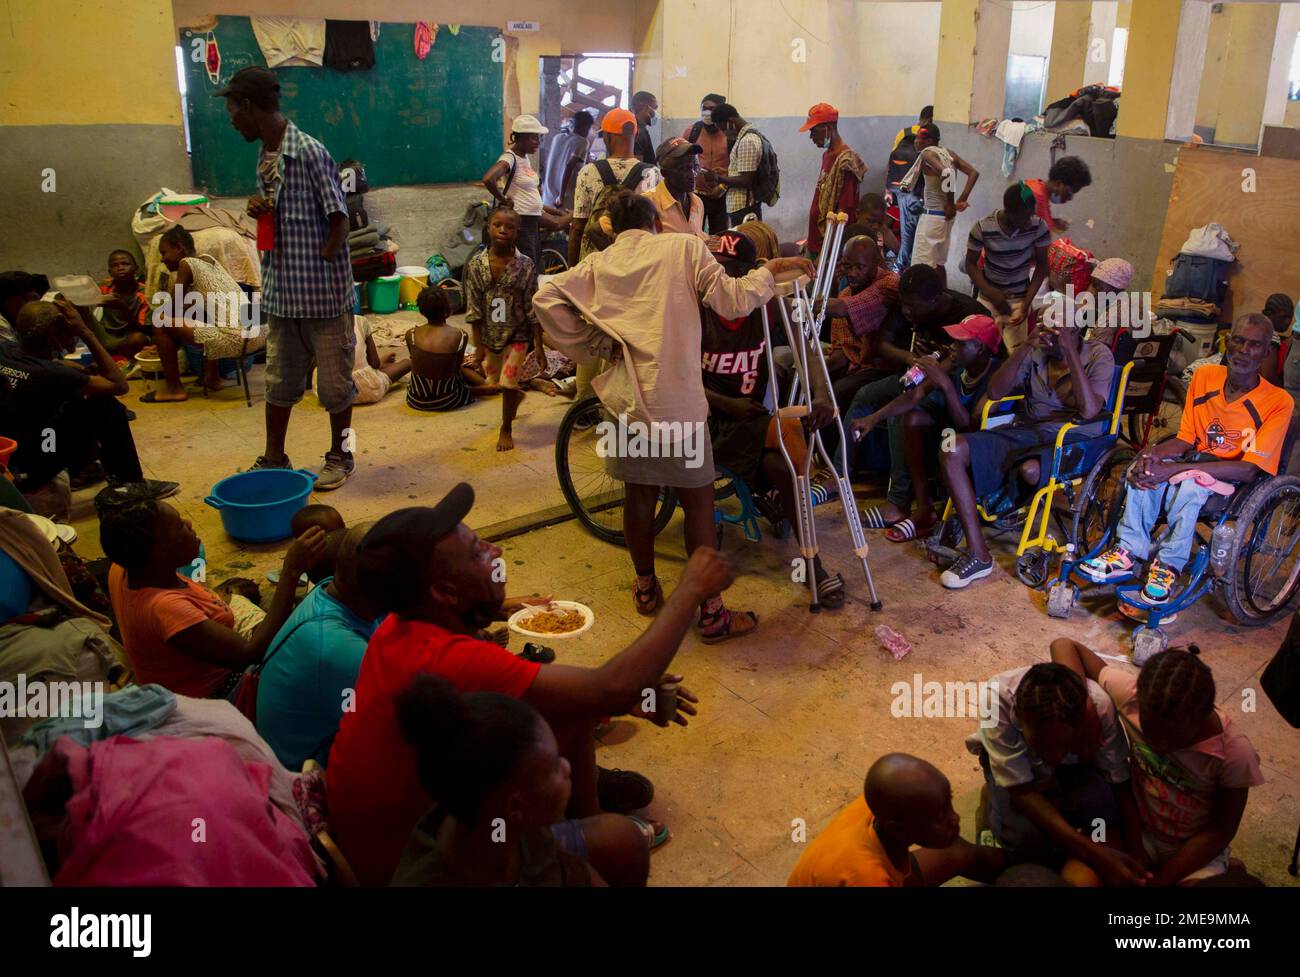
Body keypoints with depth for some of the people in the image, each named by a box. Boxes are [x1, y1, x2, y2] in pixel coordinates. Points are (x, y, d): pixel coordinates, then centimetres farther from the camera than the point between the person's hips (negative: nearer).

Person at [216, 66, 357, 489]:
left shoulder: (310, 153, -14)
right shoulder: (265, 158, 11)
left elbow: (339, 221, -13)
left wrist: (317, 266, -13)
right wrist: (259, 211, 1)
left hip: (321, 291, -8)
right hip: (280, 291, 8)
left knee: (333, 379, 7)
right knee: (279, 379, 16)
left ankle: (340, 456, 23)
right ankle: (274, 459, 28)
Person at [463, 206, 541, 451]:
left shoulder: (525, 266, -12)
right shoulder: (476, 265, -8)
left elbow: (532, 310, -9)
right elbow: (474, 310, -6)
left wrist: (539, 346, -10)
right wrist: (478, 345, -7)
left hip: (517, 335, -3)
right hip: (489, 336, 3)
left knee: (507, 384, -6)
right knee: (495, 382, 19)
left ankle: (506, 429, 17)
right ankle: (516, 395, 53)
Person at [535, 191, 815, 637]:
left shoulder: (598, 264, 10)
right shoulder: (683, 247, 2)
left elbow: (545, 298, -3)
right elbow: (732, 300, -6)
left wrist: (588, 348, 6)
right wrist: (772, 269, 9)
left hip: (624, 399, 4)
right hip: (677, 402, -4)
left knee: (639, 495, 19)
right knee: (699, 502, 5)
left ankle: (646, 587, 35)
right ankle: (712, 613, 12)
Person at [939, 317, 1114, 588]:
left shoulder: (1098, 356, -2)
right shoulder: (1037, 352, 10)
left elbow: (1089, 411, -19)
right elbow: (994, 392, -1)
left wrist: (1070, 352, -19)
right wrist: (1025, 348, -11)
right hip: (1025, 431, 5)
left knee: (1029, 469, -41)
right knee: (953, 449, -20)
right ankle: (978, 555, -22)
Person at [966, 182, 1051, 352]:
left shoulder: (1038, 226, -15)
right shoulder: (982, 228, -19)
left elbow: (1041, 265, -4)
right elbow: (970, 264, -6)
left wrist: (1027, 302, -15)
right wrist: (989, 291, -21)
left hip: (1019, 298, 0)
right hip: (990, 296, 0)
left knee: (1017, 353, -13)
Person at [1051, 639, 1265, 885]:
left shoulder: (1235, 753, -26)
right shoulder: (1131, 694, -25)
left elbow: (1222, 830, -12)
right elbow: (1064, 646, -16)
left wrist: (1160, 880, -14)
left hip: (1197, 848, 0)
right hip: (1137, 831, 1)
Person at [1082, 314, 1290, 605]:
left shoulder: (1278, 401, -15)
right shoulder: (1205, 376, 1)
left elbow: (1249, 469, -22)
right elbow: (1185, 440, 3)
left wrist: (1175, 469, -31)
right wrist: (1154, 453, -21)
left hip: (1234, 482, -4)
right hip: (1198, 465, 5)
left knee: (1191, 484, -36)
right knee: (1146, 468, -26)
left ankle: (1168, 565, -21)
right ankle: (1128, 552, -22)